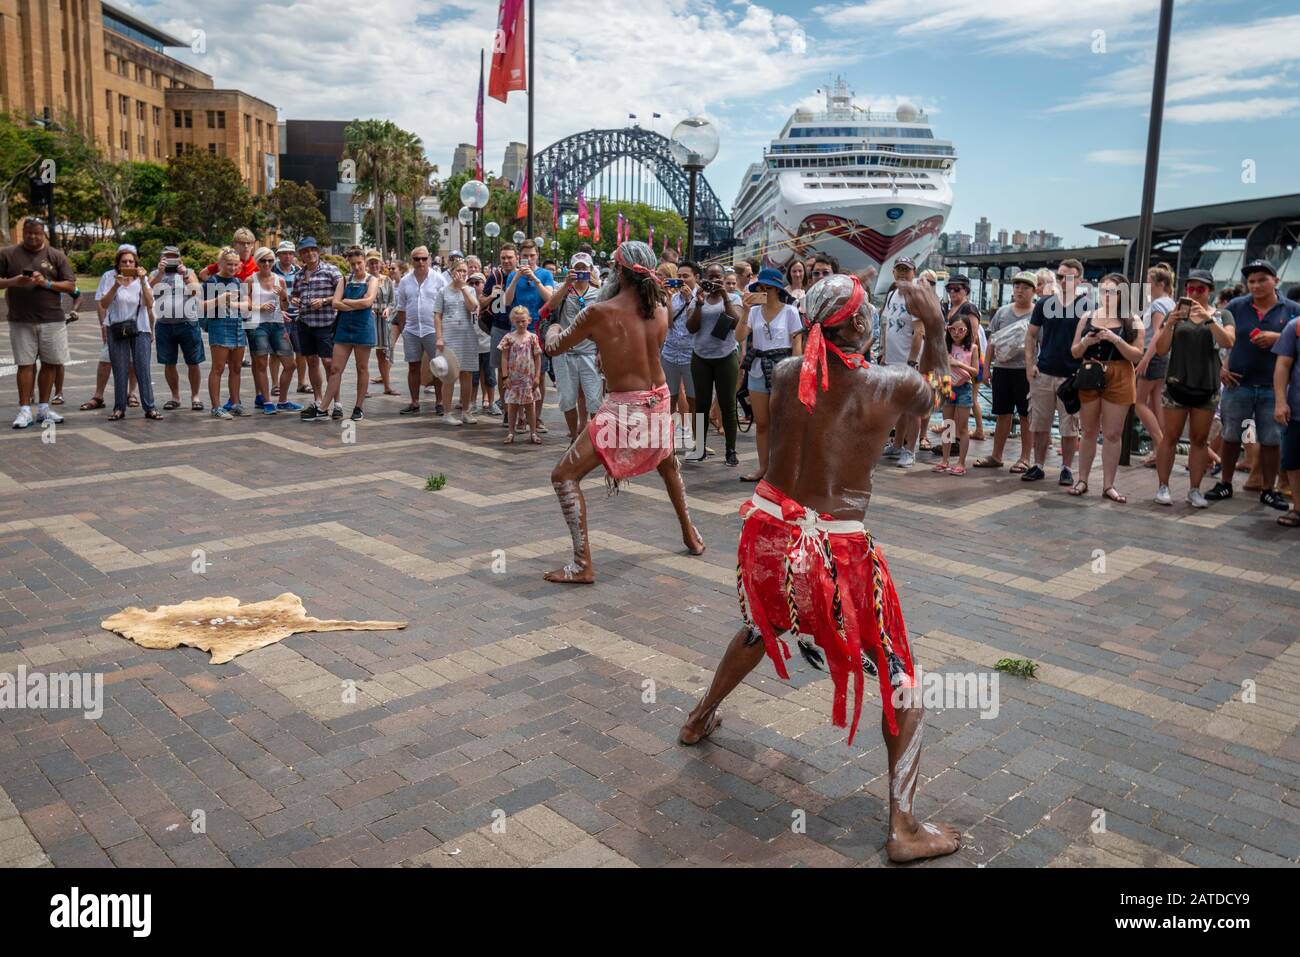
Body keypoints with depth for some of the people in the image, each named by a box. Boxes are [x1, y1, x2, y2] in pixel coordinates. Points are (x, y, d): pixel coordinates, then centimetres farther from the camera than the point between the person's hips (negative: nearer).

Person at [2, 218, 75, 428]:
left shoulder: (56, 256, 7)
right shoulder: (7, 254, 6)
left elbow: (71, 286, 3)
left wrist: (47, 283, -13)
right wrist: (13, 281, -14)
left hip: (52, 319, 1)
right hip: (21, 321, -1)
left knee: (50, 363, 4)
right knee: (25, 364, -1)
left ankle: (43, 408, 15)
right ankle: (24, 410, 3)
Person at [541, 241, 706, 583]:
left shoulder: (599, 312, -15)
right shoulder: (660, 311, 0)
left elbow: (554, 348, -1)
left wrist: (552, 330, 21)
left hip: (623, 409, -6)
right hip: (659, 403, 6)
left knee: (564, 477, 2)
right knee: (667, 463, 35)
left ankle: (583, 565, -2)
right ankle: (690, 534, 46)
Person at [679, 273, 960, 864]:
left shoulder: (785, 374, -1)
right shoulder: (892, 385, -9)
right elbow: (936, 390, 14)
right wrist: (935, 329, 18)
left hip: (768, 529, 5)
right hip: (836, 549, -5)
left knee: (759, 628, 35)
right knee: (901, 679, 11)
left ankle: (701, 718, 56)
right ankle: (904, 827, 8)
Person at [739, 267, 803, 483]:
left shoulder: (789, 311, -3)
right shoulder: (755, 311, 8)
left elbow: (797, 343, -5)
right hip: (758, 369, 4)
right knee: (761, 423, 10)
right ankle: (762, 467, 19)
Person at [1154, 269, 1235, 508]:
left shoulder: (1222, 316, 7)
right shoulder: (1175, 314, 6)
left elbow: (1228, 342, -11)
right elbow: (1160, 350, 0)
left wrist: (1208, 318, -23)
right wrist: (1170, 324, -15)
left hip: (1207, 387, 1)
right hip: (1177, 383, -1)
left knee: (1200, 439, 6)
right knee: (1170, 437, -1)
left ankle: (1195, 490, 12)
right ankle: (1162, 487, 4)